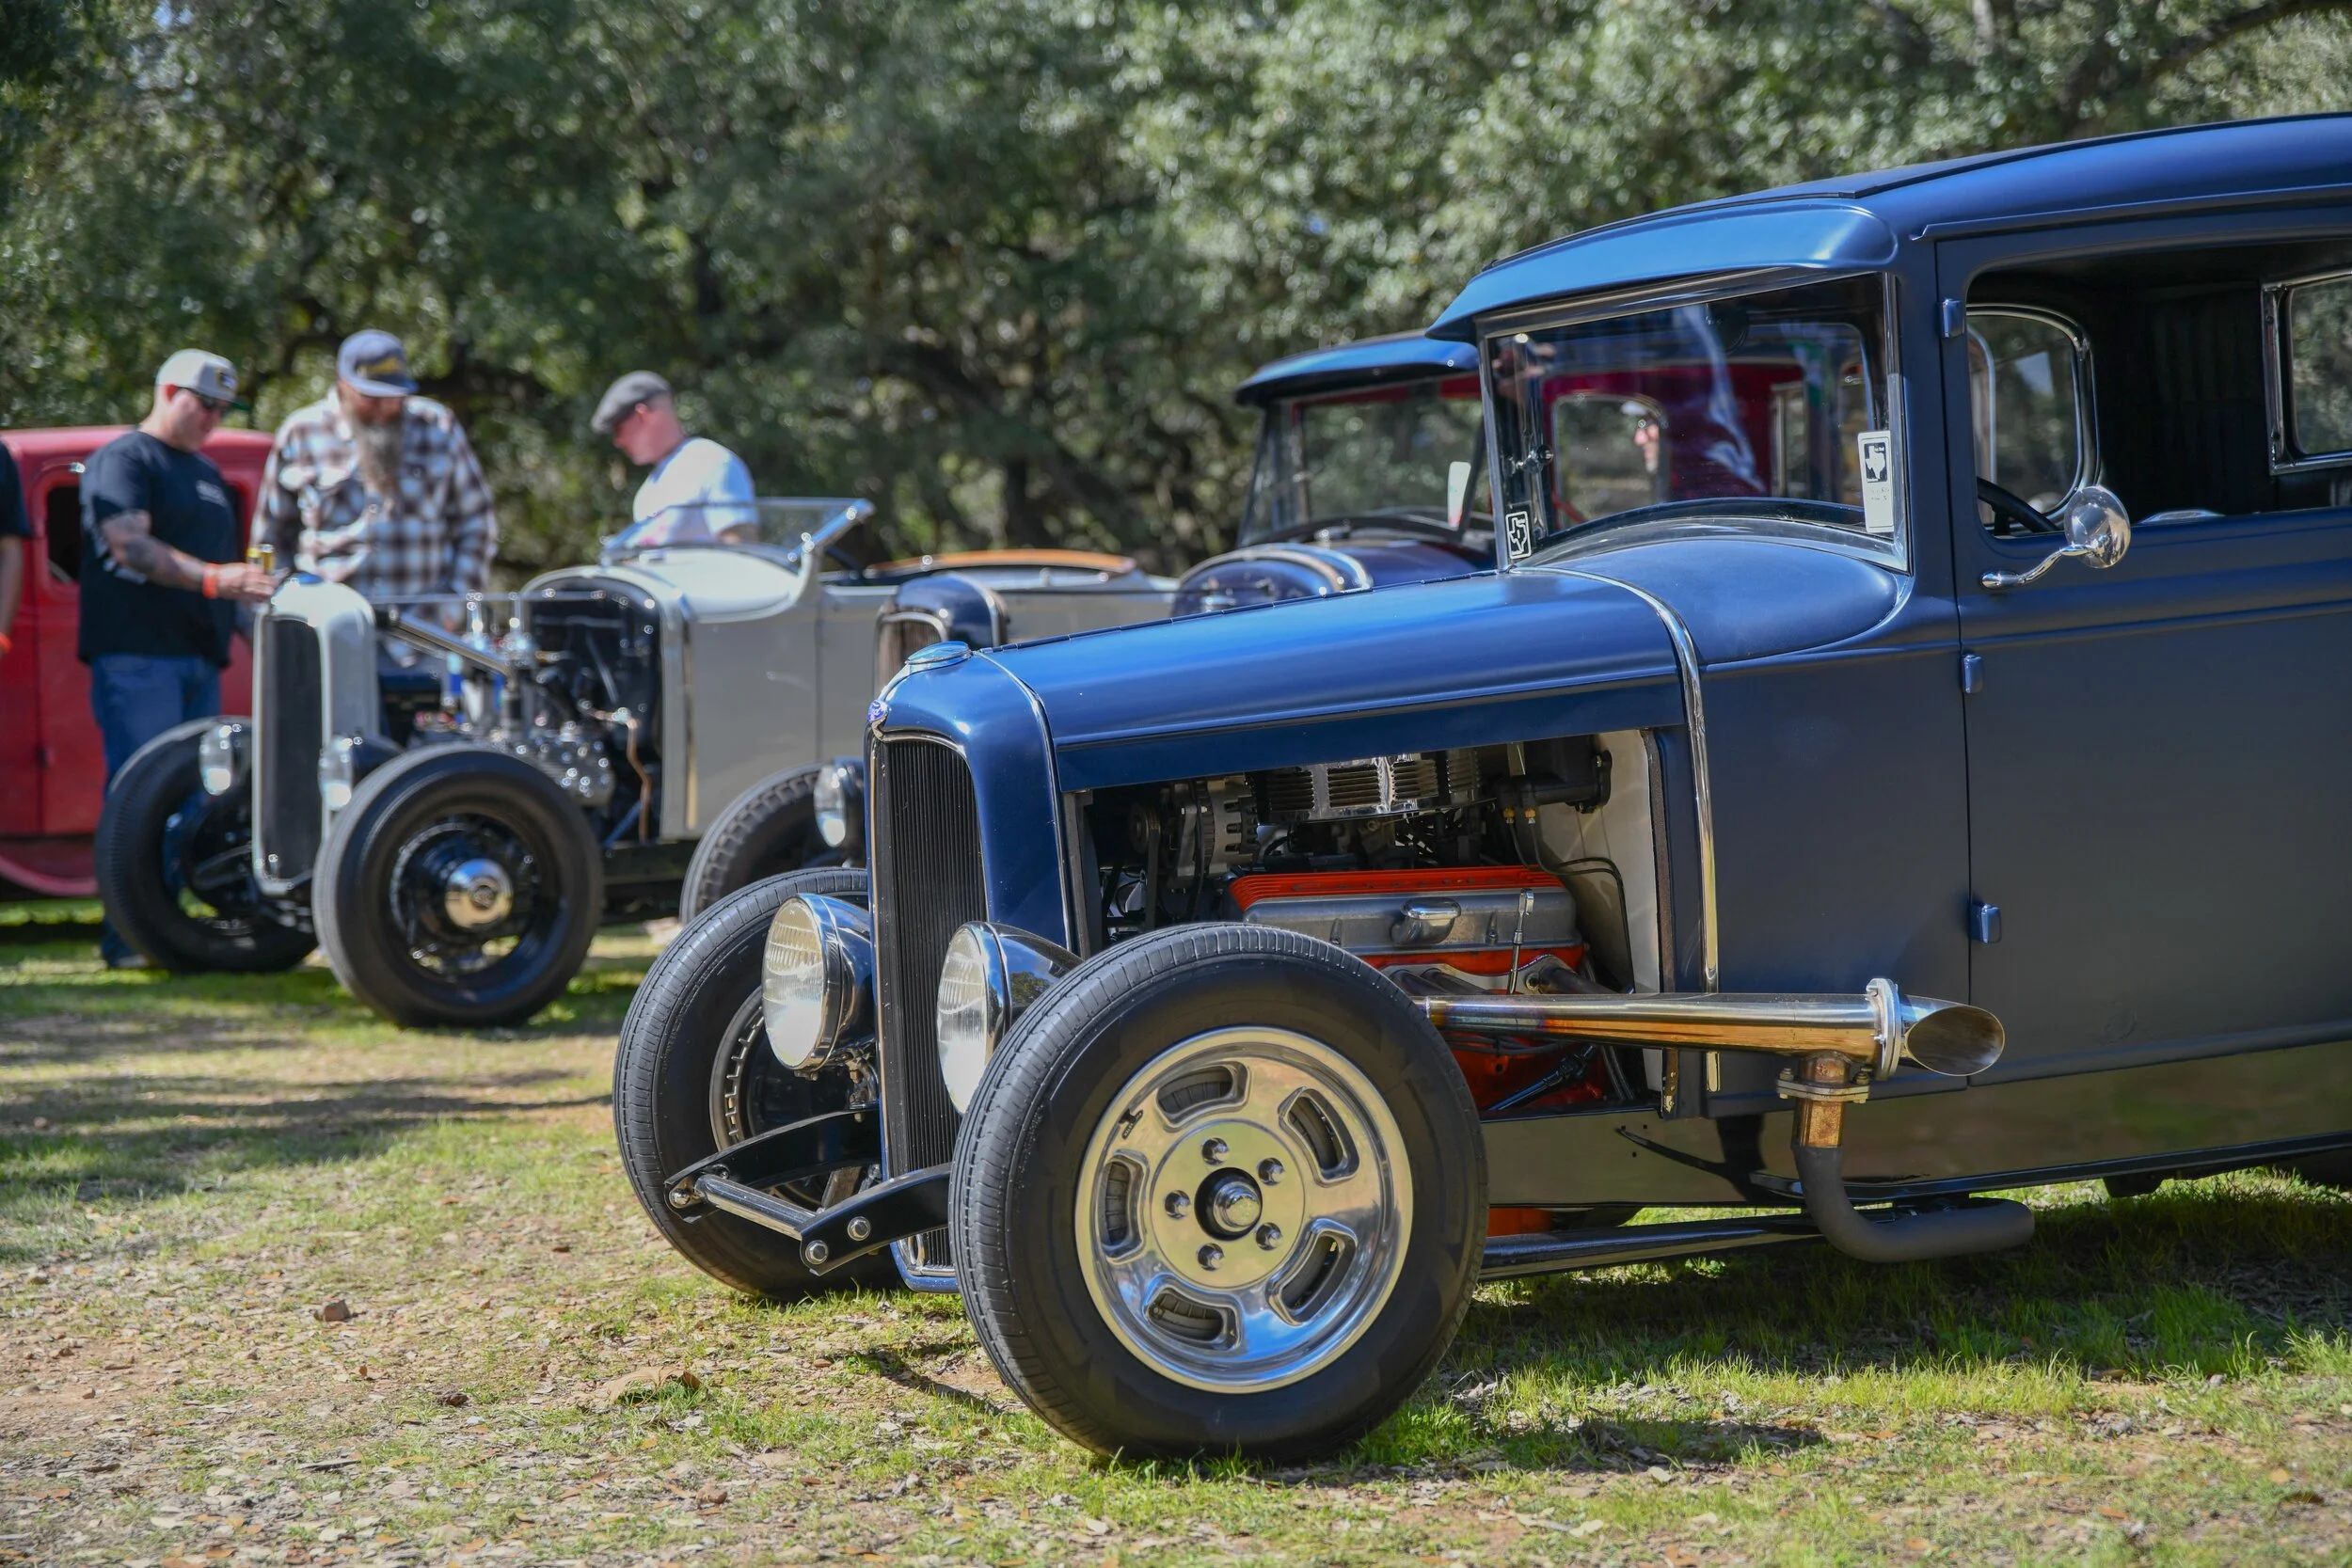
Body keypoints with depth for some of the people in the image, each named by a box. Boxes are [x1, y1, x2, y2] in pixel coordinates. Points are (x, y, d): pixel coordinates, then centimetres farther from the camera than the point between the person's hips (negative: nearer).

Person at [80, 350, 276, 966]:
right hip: (136, 655, -8)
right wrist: (212, 578, -28)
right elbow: (130, 545, -18)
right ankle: (126, 935, -12)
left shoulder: (207, 473, 23)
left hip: (198, 657, 8)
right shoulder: (123, 460, -4)